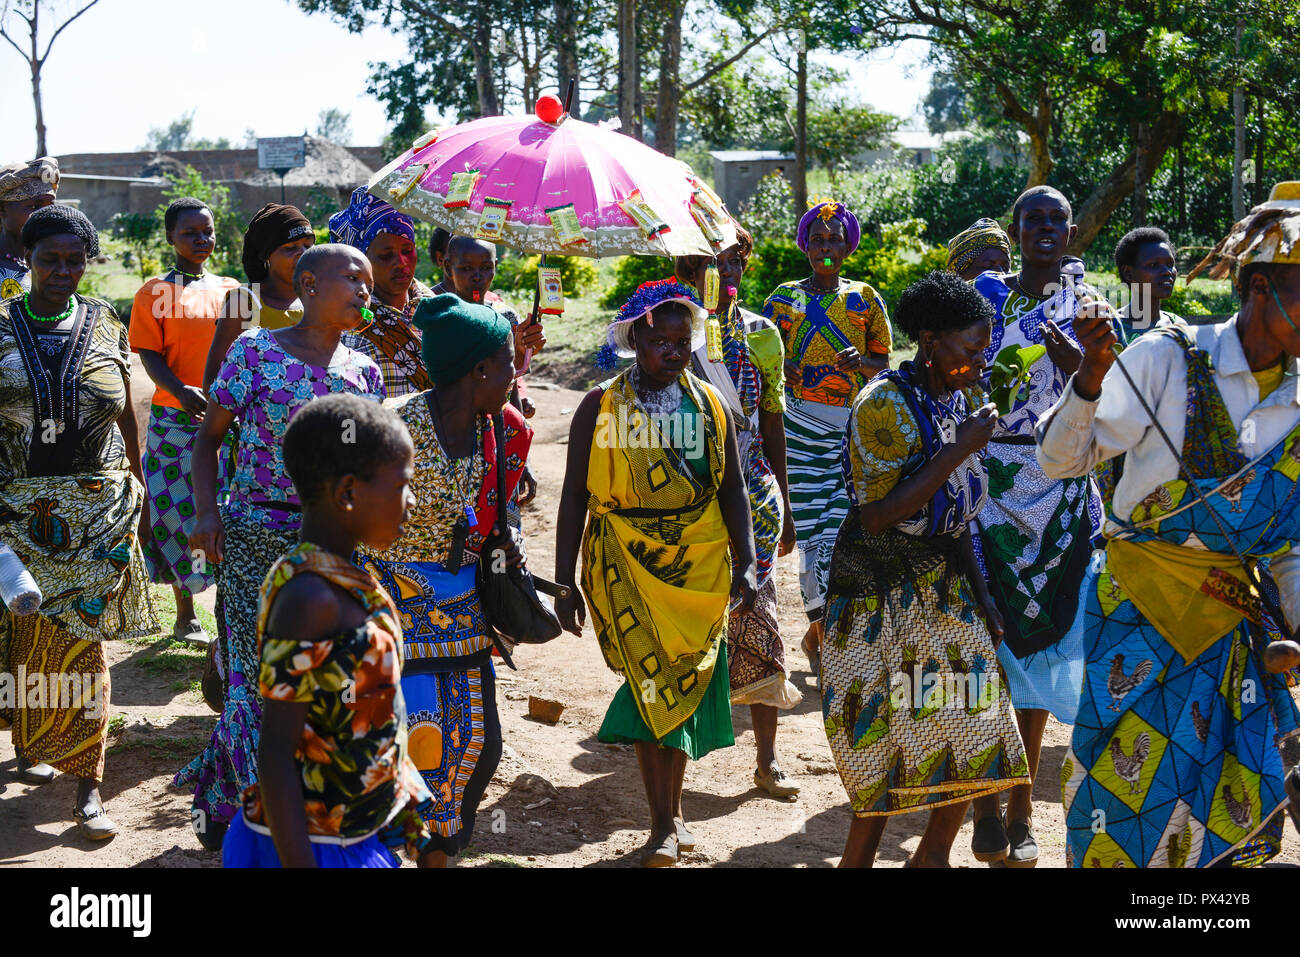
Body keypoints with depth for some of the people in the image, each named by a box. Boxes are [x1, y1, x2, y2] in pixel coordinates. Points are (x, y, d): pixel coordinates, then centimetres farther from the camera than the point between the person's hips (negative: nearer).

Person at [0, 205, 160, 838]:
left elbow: (125, 414, 11)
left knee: (81, 640, -4)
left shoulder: (105, 324, 5)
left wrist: (135, 489, 11)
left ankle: (88, 788, 1)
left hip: (99, 507, 0)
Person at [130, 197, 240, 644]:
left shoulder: (230, 289, 13)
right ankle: (185, 615, 12)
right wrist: (182, 391, -22)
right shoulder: (154, 293, 1)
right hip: (177, 418, -3)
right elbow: (149, 355, -5)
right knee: (178, 510, 0)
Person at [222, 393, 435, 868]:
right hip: (312, 846, -9)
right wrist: (300, 862, -24)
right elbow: (276, 750, -24)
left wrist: (405, 806, 21)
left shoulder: (343, 580, 5)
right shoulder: (310, 596, -23)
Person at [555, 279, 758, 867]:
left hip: (700, 563, 3)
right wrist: (564, 581, -2)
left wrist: (746, 565, 3)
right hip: (626, 562, -2)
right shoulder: (600, 406, 0)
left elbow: (732, 490, 12)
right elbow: (575, 496, 2)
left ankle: (670, 809, 20)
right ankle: (665, 823, -3)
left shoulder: (710, 406, 8)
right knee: (653, 682, -11)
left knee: (685, 682, 4)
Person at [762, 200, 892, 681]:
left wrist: (860, 362, -9)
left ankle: (821, 631, 5)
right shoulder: (784, 297, 9)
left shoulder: (865, 298, 10)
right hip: (799, 422, 0)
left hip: (853, 424, 0)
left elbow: (884, 364, 12)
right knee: (810, 527, -4)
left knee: (841, 526, -8)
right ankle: (823, 629, 8)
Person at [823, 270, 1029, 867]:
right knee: (888, 735, -4)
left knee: (975, 726, 6)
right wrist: (958, 452, -23)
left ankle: (933, 852, 25)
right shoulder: (884, 404, -17)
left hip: (946, 587, 7)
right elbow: (877, 516, -24)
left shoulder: (964, 402, 7)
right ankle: (858, 855, 15)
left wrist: (981, 594, 10)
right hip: (882, 592, -7)